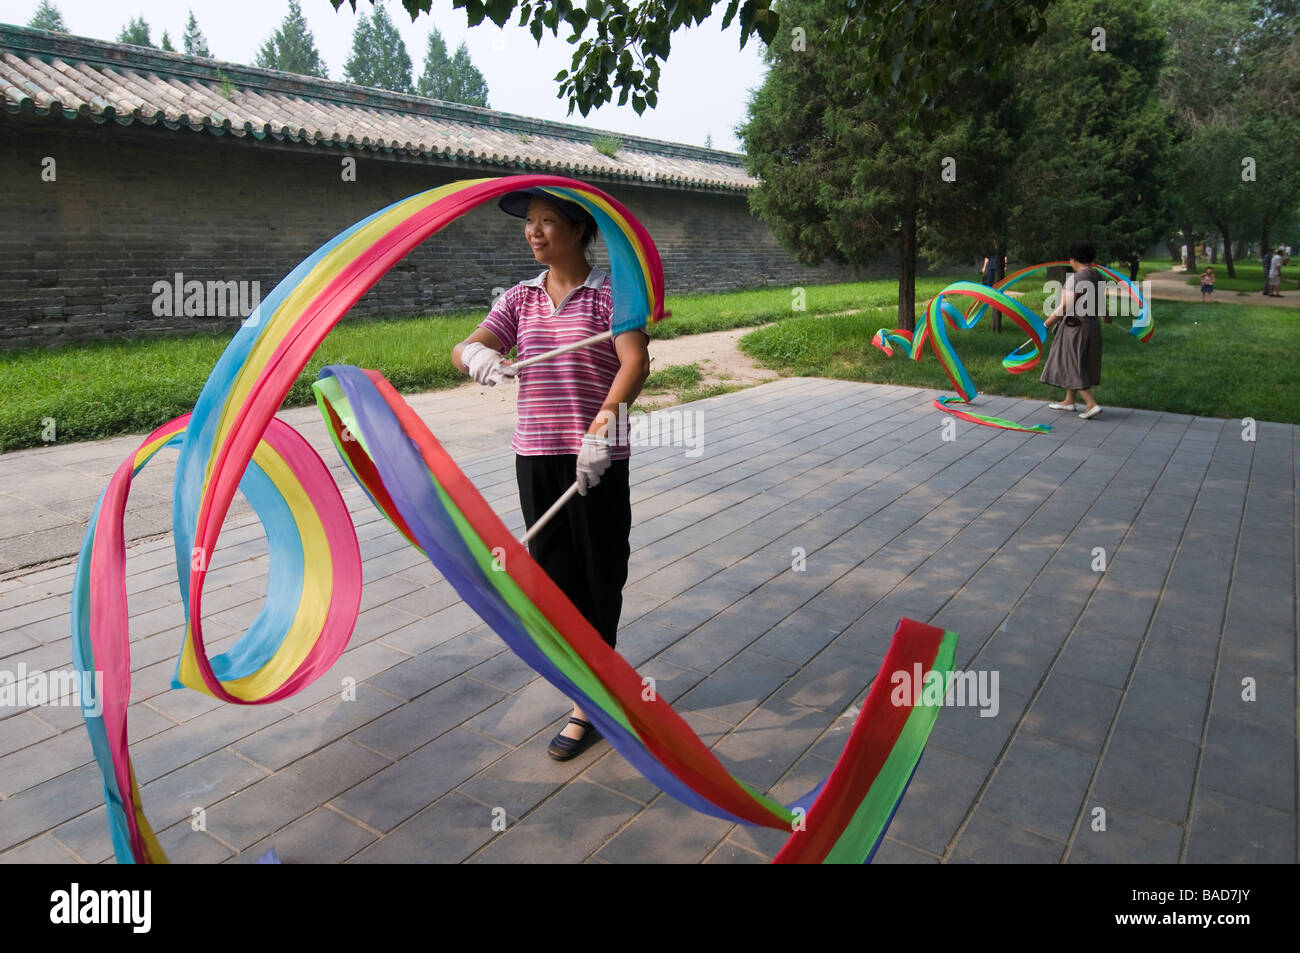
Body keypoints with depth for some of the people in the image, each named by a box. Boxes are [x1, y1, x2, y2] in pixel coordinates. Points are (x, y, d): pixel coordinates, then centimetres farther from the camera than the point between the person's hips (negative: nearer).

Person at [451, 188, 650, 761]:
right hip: (535, 455, 5)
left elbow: (636, 361, -19)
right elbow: (463, 350, 0)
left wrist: (604, 423, -33)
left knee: (599, 573, 4)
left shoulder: (610, 293, -4)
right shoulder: (520, 299, 10)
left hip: (597, 457, -4)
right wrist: (475, 356, -25)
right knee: (553, 570, 10)